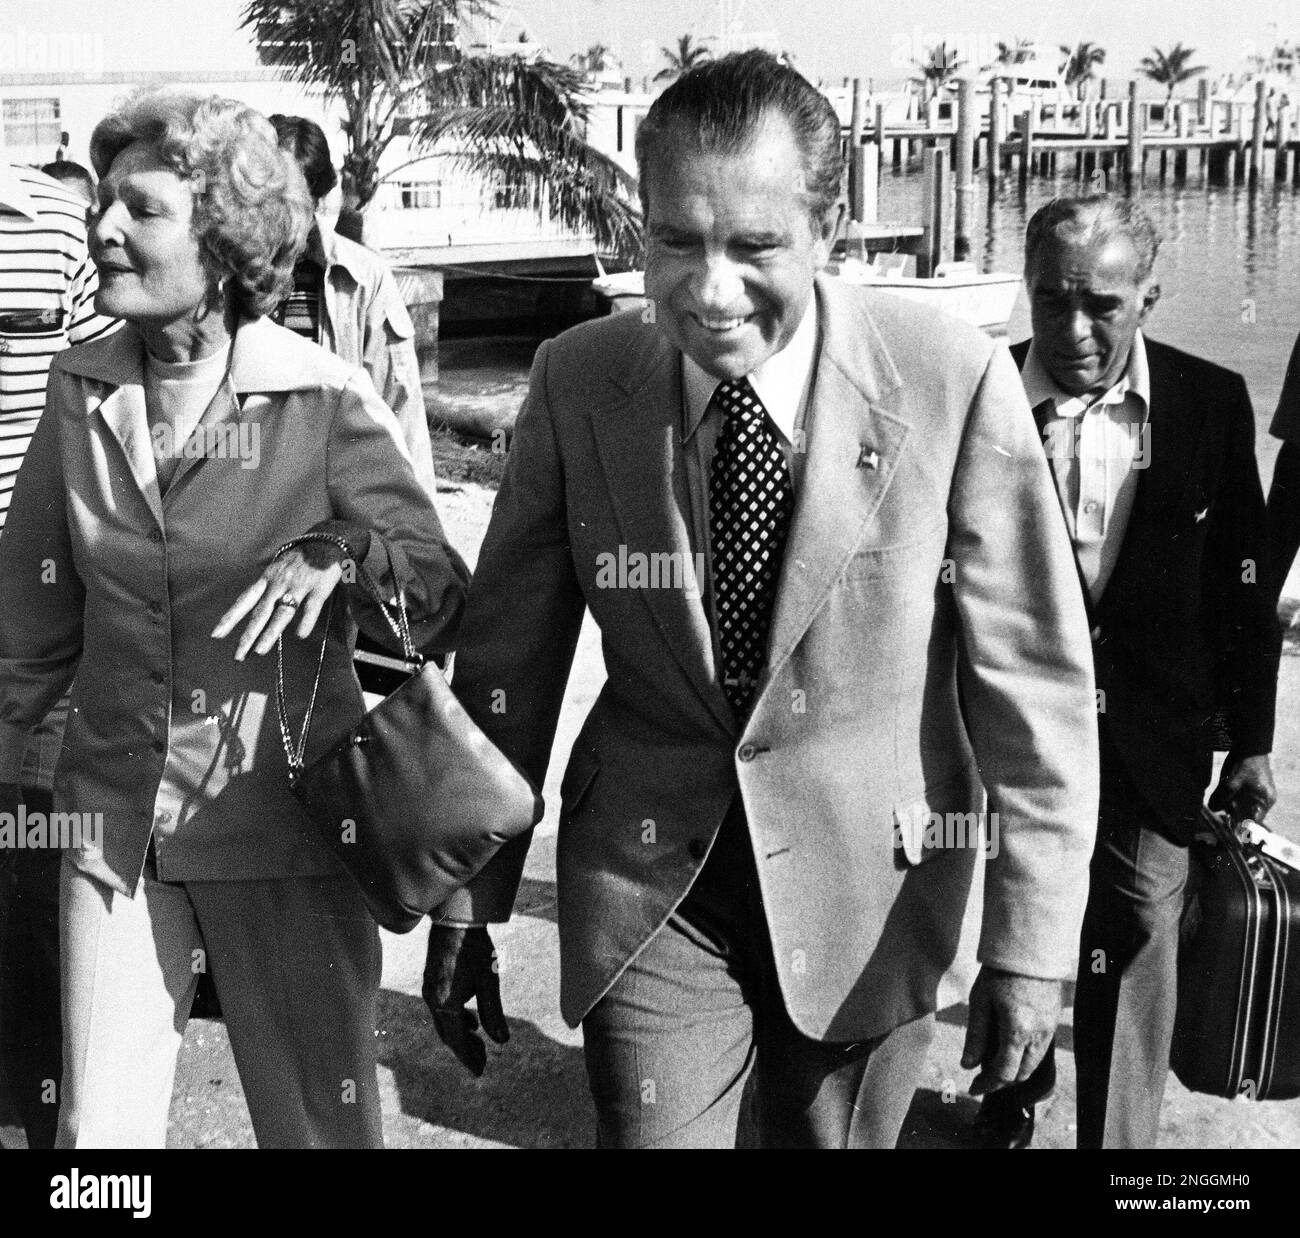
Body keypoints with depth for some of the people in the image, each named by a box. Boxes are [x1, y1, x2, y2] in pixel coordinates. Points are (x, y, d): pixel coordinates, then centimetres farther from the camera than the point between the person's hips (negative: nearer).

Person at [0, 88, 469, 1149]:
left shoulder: (328, 399, -10)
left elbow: (446, 602, -7)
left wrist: (348, 552, -24)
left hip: (285, 831, -3)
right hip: (113, 823, 3)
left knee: (322, 1124, 12)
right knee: (98, 1126, 10)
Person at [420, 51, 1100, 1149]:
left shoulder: (953, 381, -16)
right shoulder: (577, 382, -10)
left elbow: (1033, 676, -11)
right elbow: (508, 657, -2)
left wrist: (1032, 944, -10)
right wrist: (467, 905, 1)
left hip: (872, 883, 0)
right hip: (647, 883, 1)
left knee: (837, 1134, 19)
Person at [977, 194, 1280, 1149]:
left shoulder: (1212, 403, -5)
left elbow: (1244, 585, 2)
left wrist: (1250, 742, 4)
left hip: (1153, 746, 0)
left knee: (1133, 953, 3)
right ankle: (1014, 1093, 45)